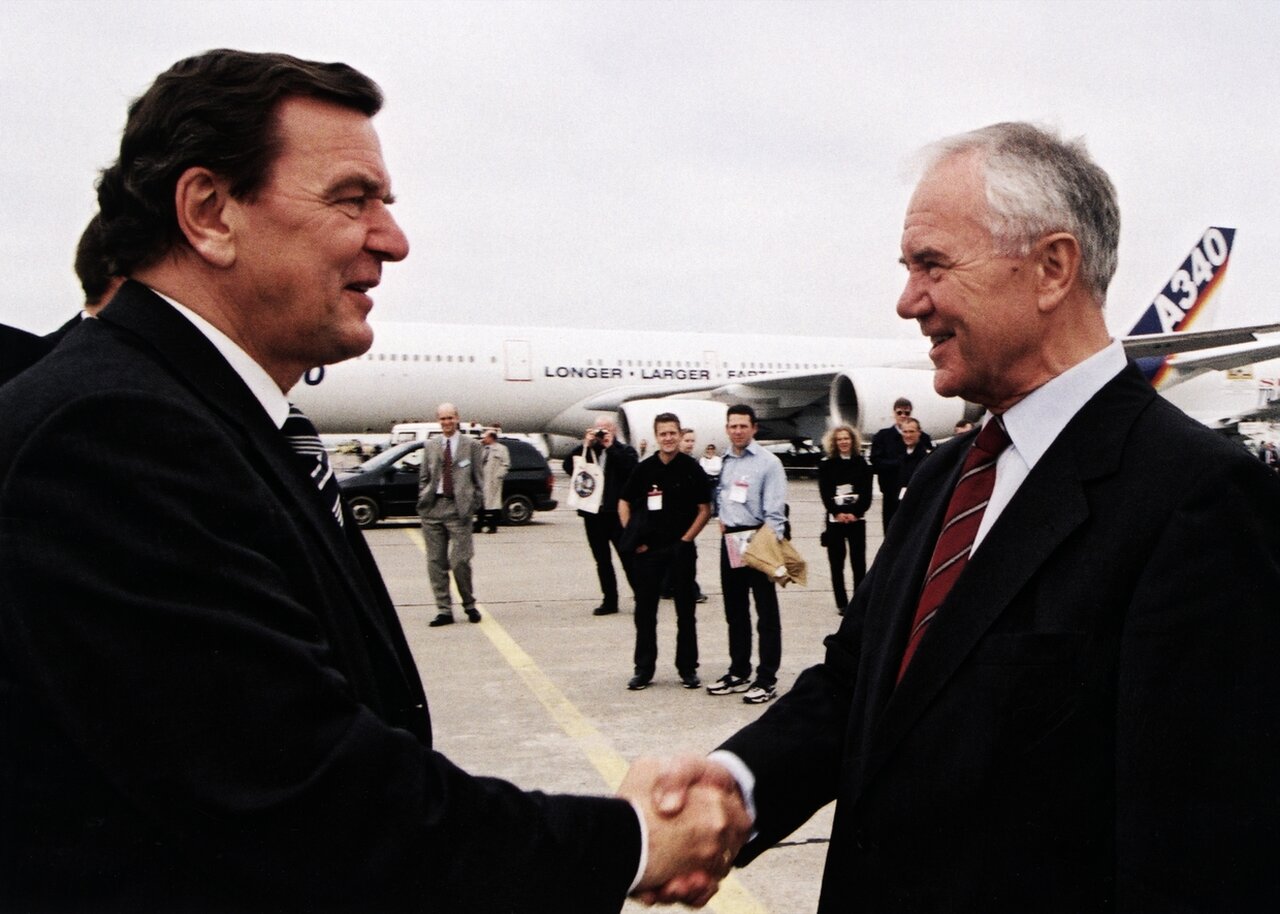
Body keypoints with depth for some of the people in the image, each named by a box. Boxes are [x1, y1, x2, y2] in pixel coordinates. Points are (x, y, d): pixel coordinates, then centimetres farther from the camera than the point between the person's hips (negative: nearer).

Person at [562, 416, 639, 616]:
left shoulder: (625, 451, 4)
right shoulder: (588, 451, 13)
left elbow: (630, 468, -17)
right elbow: (568, 467, 0)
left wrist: (610, 446, -12)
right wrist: (585, 445, -6)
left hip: (617, 513, -4)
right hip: (593, 512, 5)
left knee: (627, 558, -2)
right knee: (602, 560, 10)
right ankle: (609, 601, 17)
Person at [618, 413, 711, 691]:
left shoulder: (692, 469, -3)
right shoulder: (644, 468, 3)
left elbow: (705, 509, -1)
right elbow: (624, 503, 11)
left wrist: (686, 539, -8)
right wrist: (633, 538, 2)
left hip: (681, 550, -2)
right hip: (647, 551, 2)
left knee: (686, 611, 6)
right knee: (645, 611, 5)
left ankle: (687, 668, 16)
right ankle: (644, 668, 14)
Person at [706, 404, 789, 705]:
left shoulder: (768, 462, -9)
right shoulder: (724, 462, 10)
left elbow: (774, 511, -13)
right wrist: (722, 518, 8)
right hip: (730, 540, 7)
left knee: (766, 613, 0)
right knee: (734, 611, 15)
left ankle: (767, 679, 4)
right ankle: (738, 672, 27)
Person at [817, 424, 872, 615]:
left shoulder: (861, 464, 6)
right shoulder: (826, 465, 5)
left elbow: (867, 492, 1)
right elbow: (824, 493, -1)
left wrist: (855, 513, -12)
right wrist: (837, 513, -13)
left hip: (856, 519, 0)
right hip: (834, 519, 0)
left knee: (859, 563, -1)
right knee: (836, 564, 1)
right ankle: (841, 603, 7)